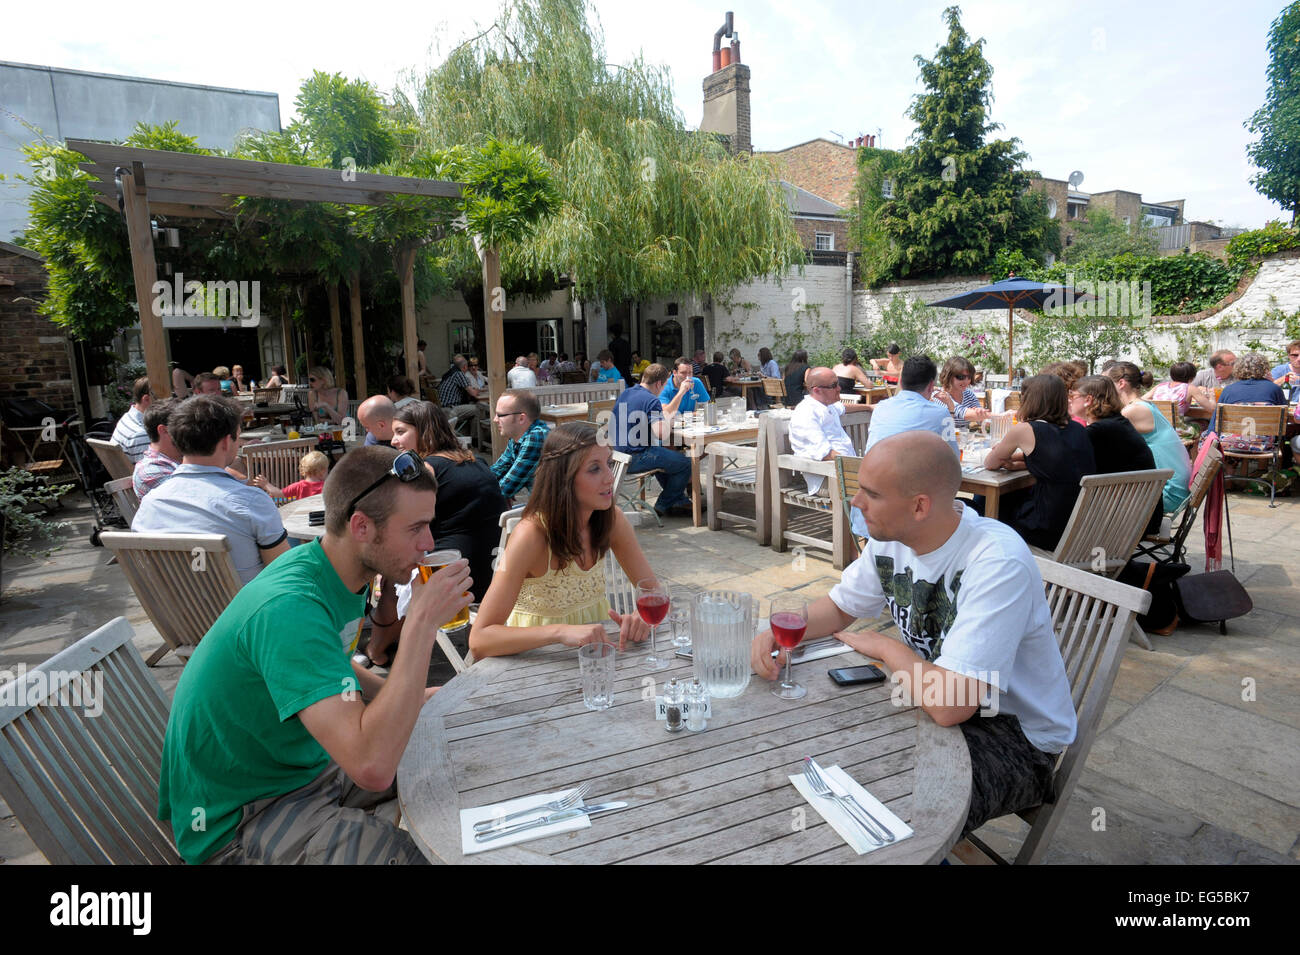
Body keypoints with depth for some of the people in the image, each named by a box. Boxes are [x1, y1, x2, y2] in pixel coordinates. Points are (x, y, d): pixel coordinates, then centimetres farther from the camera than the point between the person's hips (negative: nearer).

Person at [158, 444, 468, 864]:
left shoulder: (343, 575, -4)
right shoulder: (289, 608, -33)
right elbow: (373, 766, -41)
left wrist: (417, 697, 5)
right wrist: (423, 622, -37)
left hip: (305, 763, 9)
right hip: (239, 818, -9)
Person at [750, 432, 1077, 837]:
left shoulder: (998, 563, -32)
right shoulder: (892, 535, -6)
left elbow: (948, 705, -37)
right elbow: (839, 607, 10)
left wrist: (887, 648, -17)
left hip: (1017, 738, -7)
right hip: (939, 701, 7)